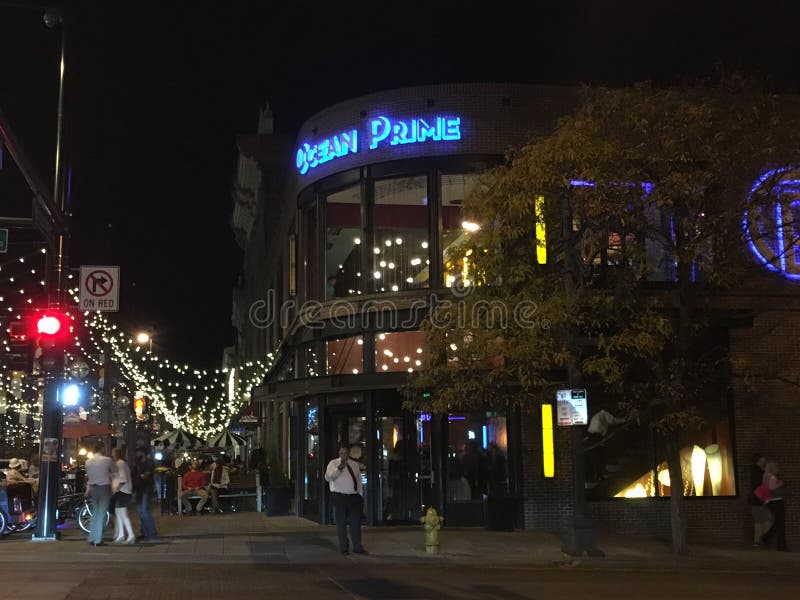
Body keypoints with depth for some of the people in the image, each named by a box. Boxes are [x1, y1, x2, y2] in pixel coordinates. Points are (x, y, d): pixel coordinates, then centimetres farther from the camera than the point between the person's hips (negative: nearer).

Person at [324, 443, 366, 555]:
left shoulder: (355, 465, 14)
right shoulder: (333, 463, 0)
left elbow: (359, 481, 16)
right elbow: (328, 477, -16)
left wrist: (360, 495, 9)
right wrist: (338, 469, -30)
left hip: (354, 497, 4)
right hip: (339, 497, -3)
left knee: (356, 523, 3)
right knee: (341, 523, 2)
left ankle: (357, 547, 10)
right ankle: (343, 548, 11)